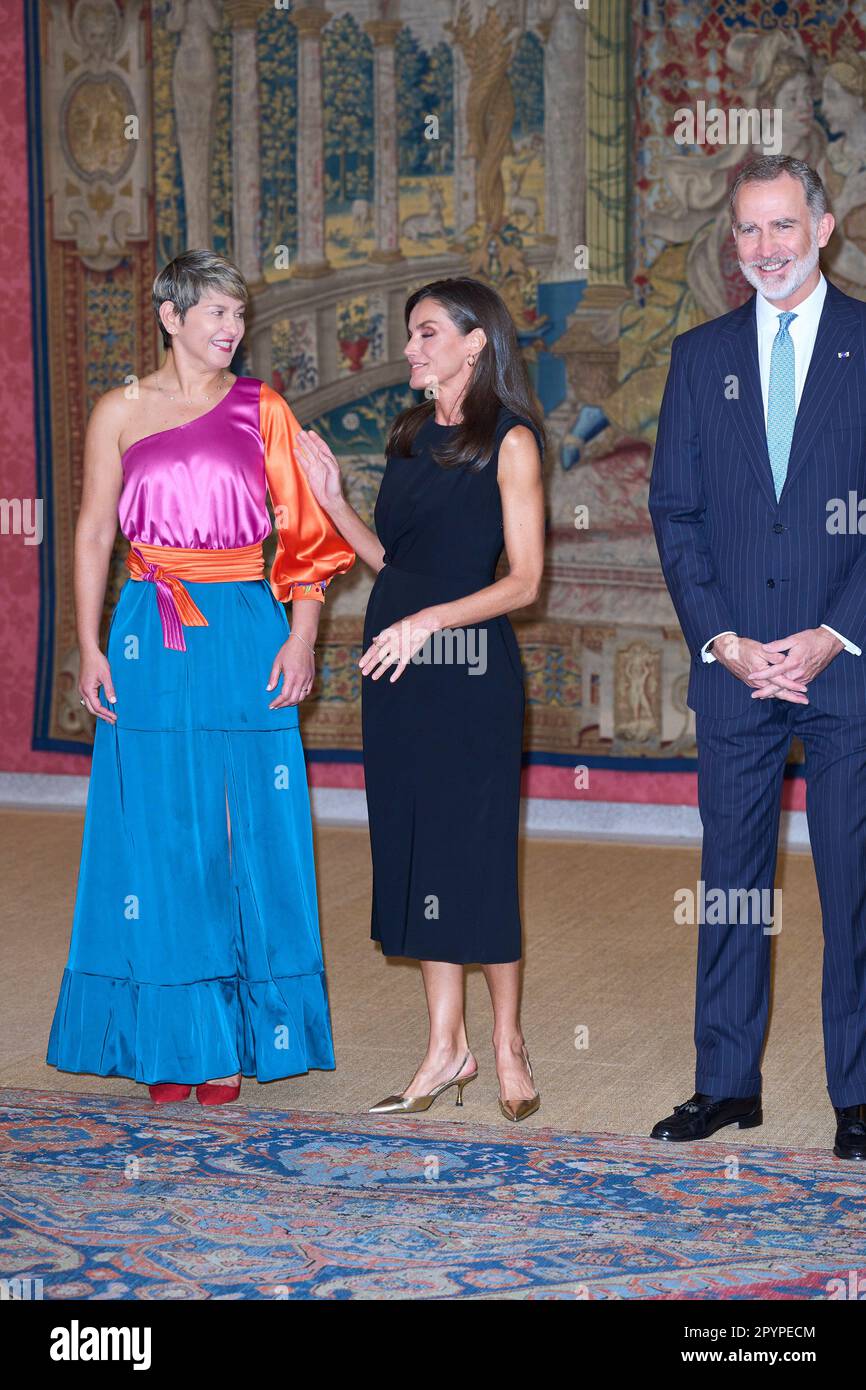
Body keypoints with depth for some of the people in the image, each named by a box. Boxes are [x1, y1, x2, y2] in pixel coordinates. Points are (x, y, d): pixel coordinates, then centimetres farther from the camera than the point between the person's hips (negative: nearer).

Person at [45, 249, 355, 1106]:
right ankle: (168, 1039, 11)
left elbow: (306, 530, 4)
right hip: (152, 640, 0)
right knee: (158, 835, 2)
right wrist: (89, 649, -1)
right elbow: (92, 535, 7)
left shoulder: (262, 410, 6)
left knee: (250, 833, 0)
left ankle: (234, 1041, 9)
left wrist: (301, 637, -7)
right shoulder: (122, 412, 6)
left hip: (247, 633, 0)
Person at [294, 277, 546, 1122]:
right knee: (413, 849, 7)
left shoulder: (509, 442, -6)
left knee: (476, 854, -2)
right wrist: (332, 501, 4)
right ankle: (446, 1048, 15)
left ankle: (507, 1044, 12)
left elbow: (524, 580, -11)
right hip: (394, 664, 7)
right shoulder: (409, 436, 13)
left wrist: (429, 620, -20)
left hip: (470, 669, -7)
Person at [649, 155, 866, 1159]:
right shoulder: (701, 355, 11)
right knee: (731, 876, 7)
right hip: (733, 663, 3)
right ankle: (726, 1082, 16)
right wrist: (722, 639, -4)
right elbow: (673, 511, 8)